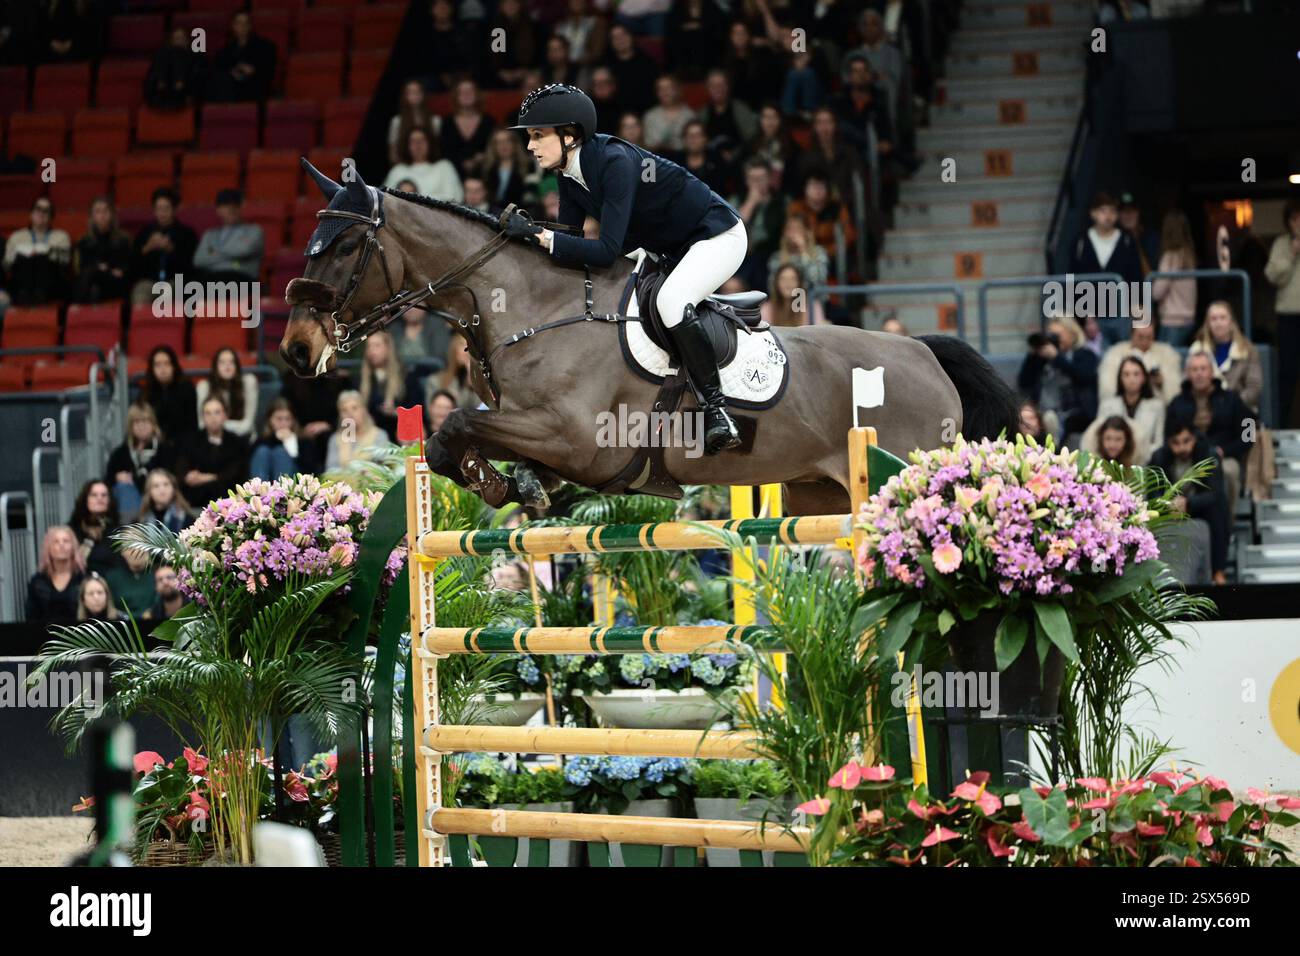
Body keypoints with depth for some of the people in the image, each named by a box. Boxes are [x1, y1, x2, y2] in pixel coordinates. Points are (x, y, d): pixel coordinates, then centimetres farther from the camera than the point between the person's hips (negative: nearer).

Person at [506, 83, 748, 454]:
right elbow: (570, 240, 3)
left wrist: (538, 234, -35)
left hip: (718, 236, -10)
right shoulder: (570, 175, -3)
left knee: (670, 301, -34)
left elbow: (606, 251, -34)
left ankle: (716, 409, -25)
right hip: (668, 248, 10)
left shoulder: (615, 162, -30)